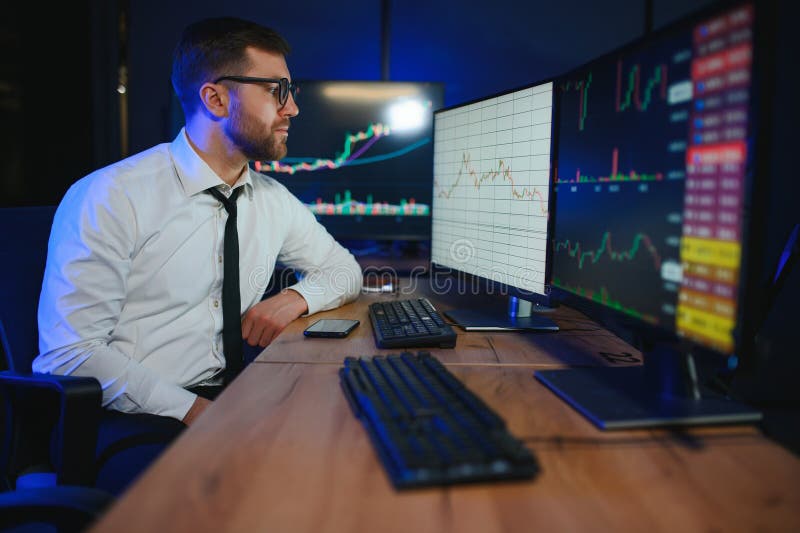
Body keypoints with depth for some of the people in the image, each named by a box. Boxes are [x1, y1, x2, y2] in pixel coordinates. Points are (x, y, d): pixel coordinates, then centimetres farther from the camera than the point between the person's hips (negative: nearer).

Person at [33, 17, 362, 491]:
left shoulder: (274, 199, 7)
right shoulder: (107, 198, -10)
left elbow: (344, 269, 19)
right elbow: (71, 354, -13)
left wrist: (296, 298, -3)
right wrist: (192, 409, -23)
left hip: (233, 400, 7)